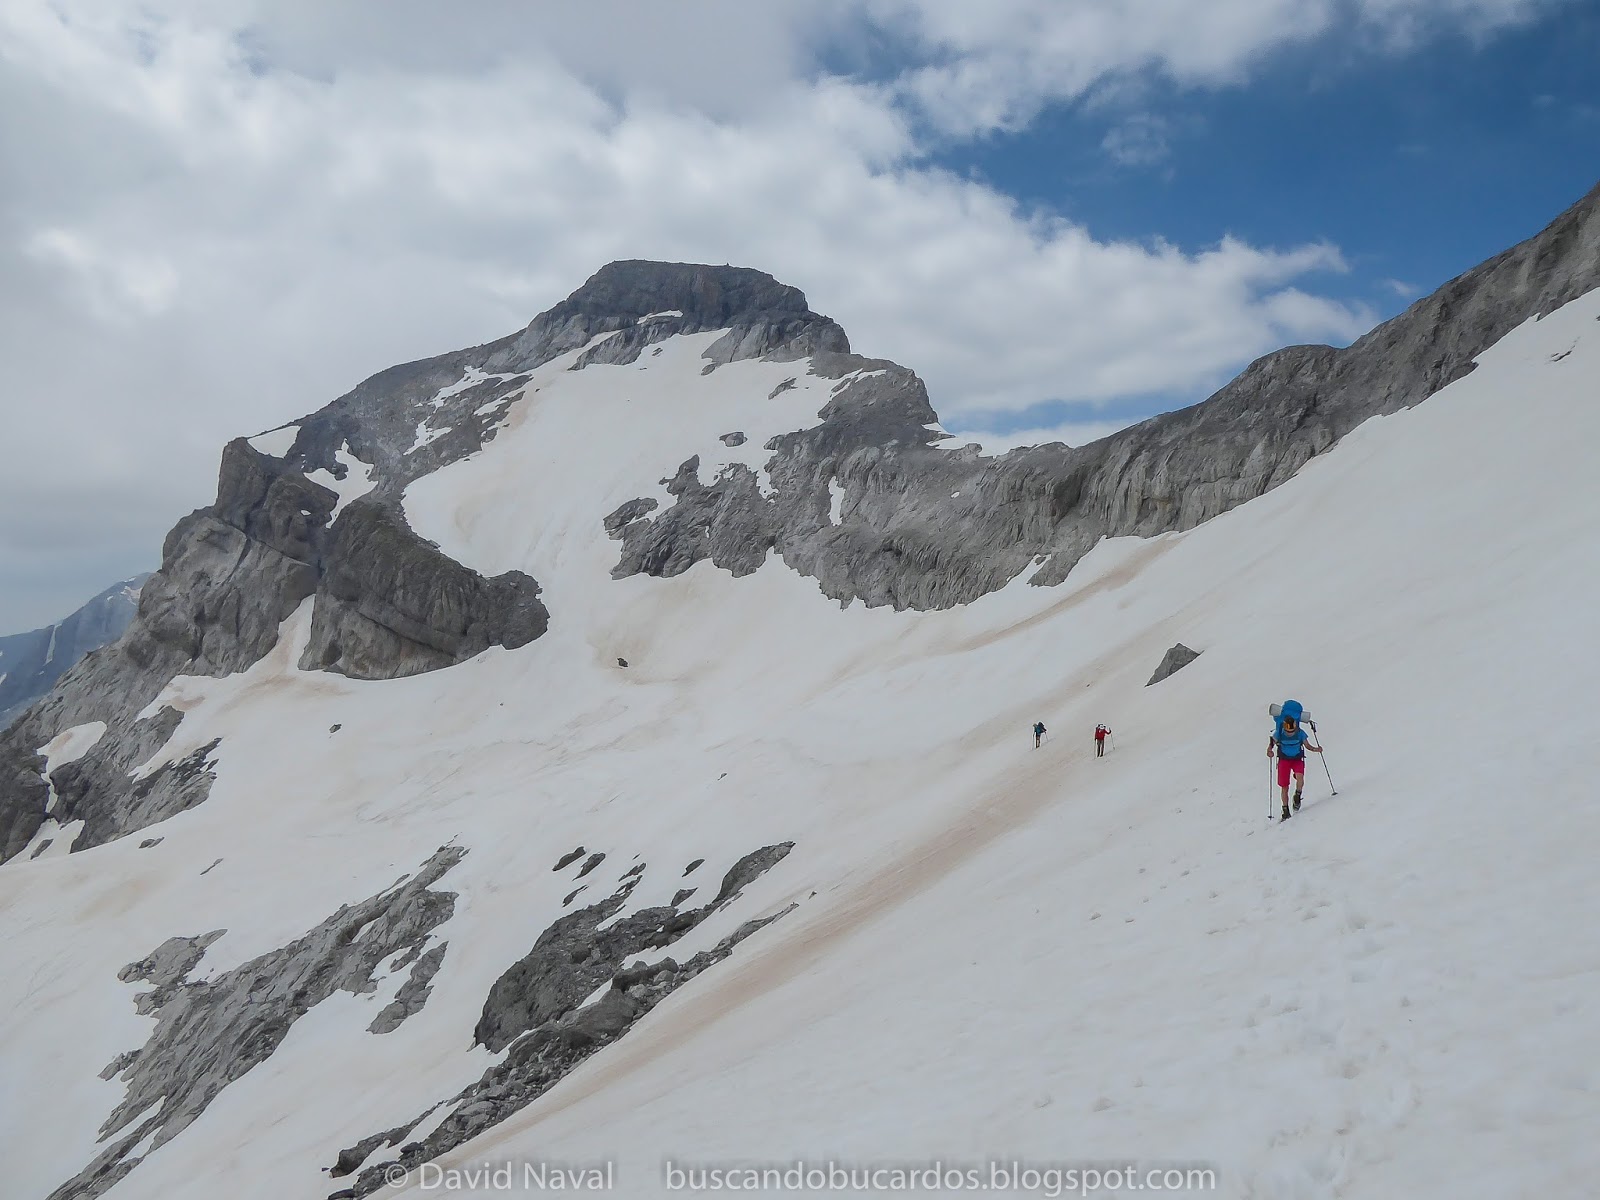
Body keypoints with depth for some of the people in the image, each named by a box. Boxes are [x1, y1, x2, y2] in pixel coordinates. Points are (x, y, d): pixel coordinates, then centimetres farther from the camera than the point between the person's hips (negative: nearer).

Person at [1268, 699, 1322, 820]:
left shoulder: (1300, 733, -16)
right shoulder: (1279, 733, -17)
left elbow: (1307, 745, -5)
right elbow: (1271, 744, -11)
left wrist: (1316, 749, -24)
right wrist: (1269, 750, -33)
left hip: (1298, 760, 0)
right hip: (1284, 760, 0)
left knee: (1300, 778, -30)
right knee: (1284, 787, 0)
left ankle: (1297, 797, -2)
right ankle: (1286, 811, 14)